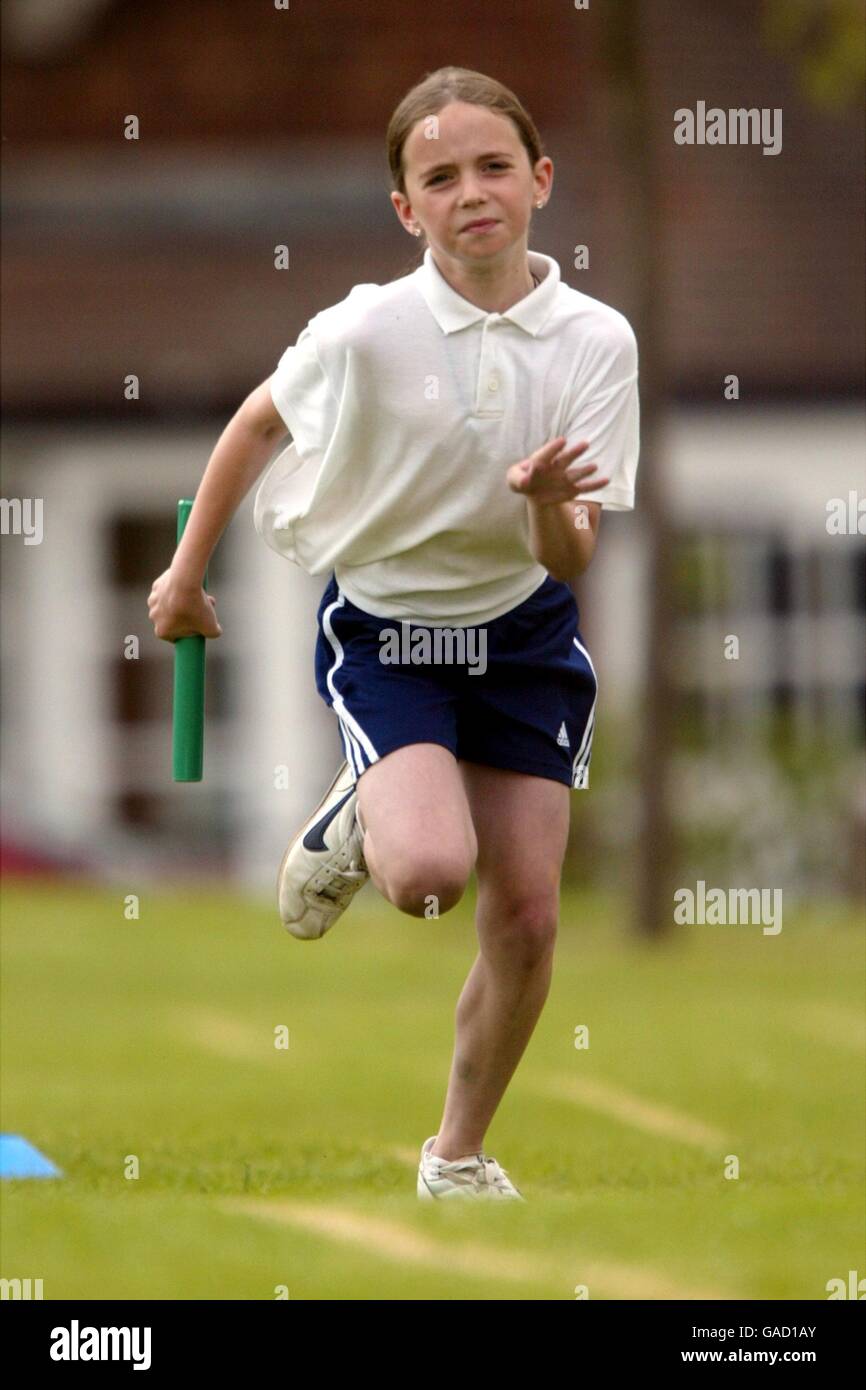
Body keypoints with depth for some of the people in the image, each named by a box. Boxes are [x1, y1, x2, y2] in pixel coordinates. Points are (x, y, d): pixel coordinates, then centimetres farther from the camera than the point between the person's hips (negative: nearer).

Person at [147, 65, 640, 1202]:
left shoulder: (595, 341, -14)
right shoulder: (367, 332, -20)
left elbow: (570, 560, -14)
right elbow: (257, 424, 1)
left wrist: (550, 506, -37)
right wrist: (187, 573, 8)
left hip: (524, 632, 3)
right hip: (385, 626, -3)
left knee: (526, 915, 1)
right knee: (430, 872, -27)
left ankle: (460, 1156, 24)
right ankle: (349, 827, 11)